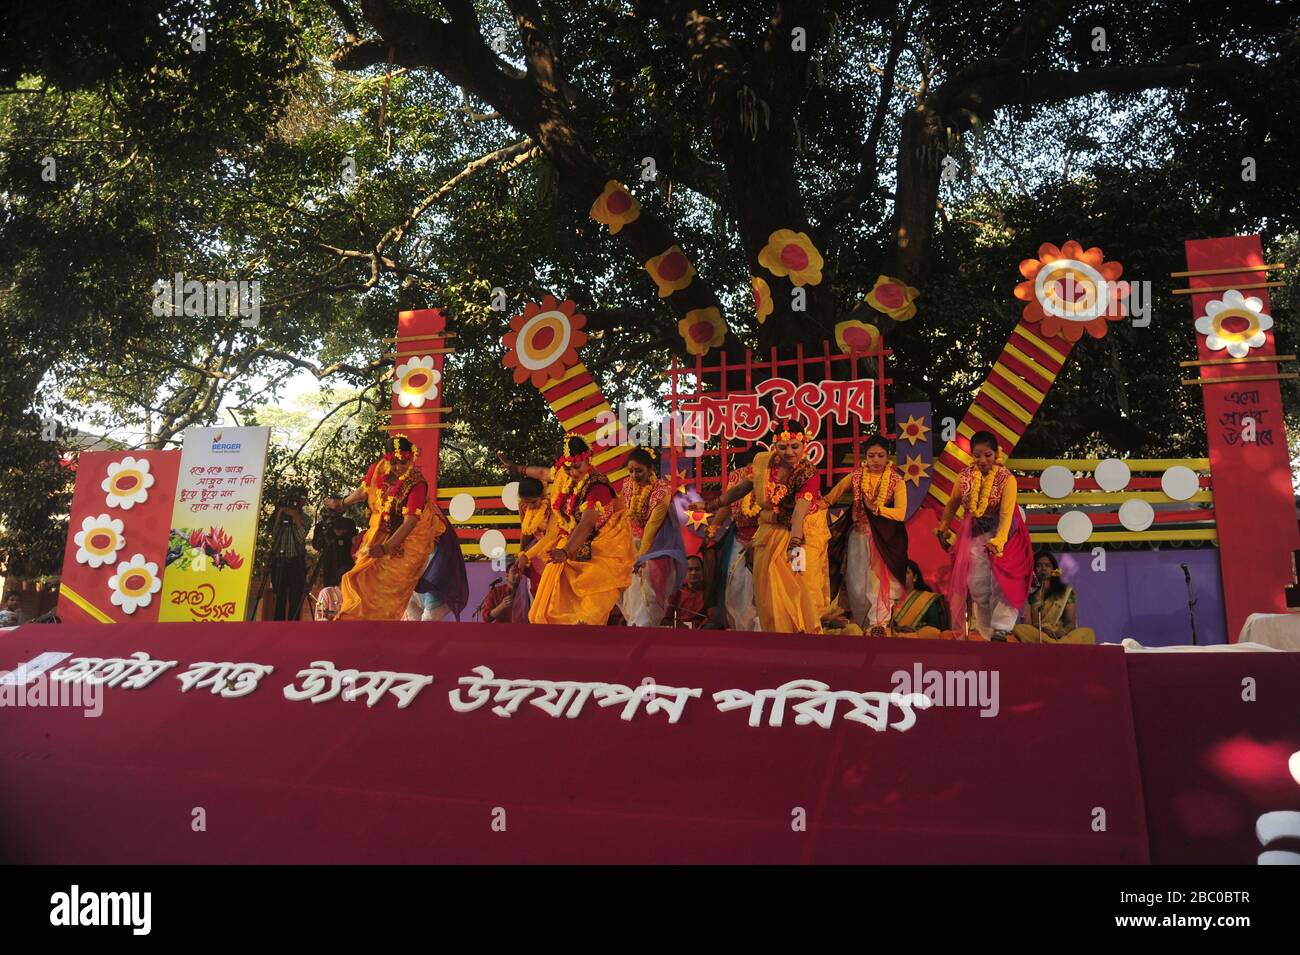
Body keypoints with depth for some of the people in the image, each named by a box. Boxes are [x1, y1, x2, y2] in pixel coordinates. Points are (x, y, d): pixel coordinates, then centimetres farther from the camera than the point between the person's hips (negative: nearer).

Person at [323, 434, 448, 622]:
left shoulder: (417, 484, -29)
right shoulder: (378, 469, -13)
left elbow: (409, 523, -32)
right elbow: (363, 491, 9)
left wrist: (385, 547, -40)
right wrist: (341, 504, 24)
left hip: (410, 537, -6)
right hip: (382, 530, 6)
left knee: (391, 582, -6)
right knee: (365, 574, 9)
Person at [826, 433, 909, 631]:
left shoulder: (897, 481, -3)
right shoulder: (855, 477, 1)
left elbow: (900, 513, -14)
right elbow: (829, 498, -7)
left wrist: (875, 508, -21)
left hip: (884, 539, -1)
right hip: (858, 537, 1)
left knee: (880, 582, 2)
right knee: (857, 583, 5)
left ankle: (878, 624, 19)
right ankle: (859, 623, 25)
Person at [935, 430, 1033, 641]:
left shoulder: (1007, 478, -19)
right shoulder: (965, 476, -6)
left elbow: (1006, 514, -30)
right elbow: (952, 504, 11)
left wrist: (998, 540, -43)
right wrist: (943, 528, 15)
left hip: (1002, 533, -4)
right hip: (975, 534, 4)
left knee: (1002, 582, -13)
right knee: (977, 584, 6)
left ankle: (1001, 630, -6)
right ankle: (987, 632, 21)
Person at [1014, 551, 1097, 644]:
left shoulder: (1066, 591, 15)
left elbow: (1071, 622, 5)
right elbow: (1027, 623, 2)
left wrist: (1063, 631, -19)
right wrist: (1041, 629, -20)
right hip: (1037, 635, -1)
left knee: (1087, 633, -29)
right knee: (1019, 629, -34)